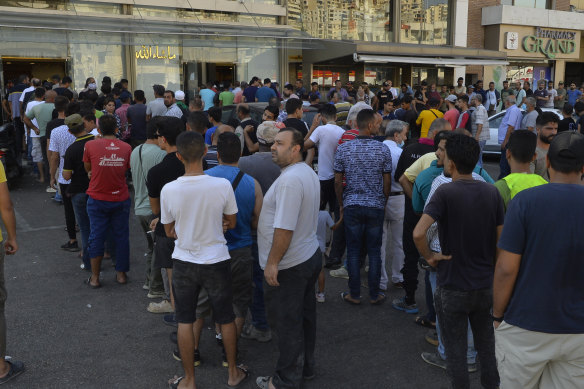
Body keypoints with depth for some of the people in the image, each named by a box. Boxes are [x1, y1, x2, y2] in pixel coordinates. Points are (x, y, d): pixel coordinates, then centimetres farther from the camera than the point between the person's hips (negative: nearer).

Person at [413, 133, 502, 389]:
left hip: (453, 288, -5)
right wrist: (493, 269, 16)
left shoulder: (445, 193, -19)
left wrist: (429, 256, -12)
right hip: (486, 284, 5)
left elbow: (418, 233, -30)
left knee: (455, 350, 11)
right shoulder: (492, 192, -2)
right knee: (487, 346, 21)